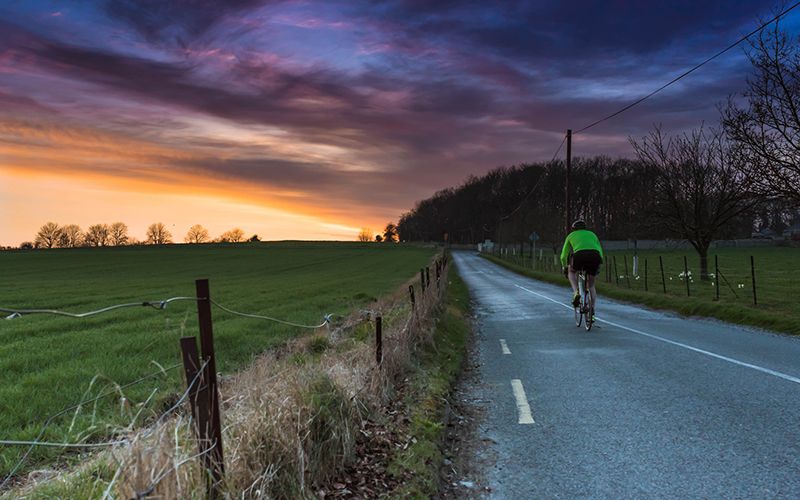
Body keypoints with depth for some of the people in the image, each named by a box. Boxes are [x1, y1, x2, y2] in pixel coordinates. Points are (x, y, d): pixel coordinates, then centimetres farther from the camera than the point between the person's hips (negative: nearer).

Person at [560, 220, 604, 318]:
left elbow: (564, 255, 35)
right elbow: (600, 252, 41)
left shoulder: (571, 235, 31)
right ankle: (593, 311, 16)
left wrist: (565, 268, 48)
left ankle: (576, 292, 7)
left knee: (571, 271, 31)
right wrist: (598, 267, 52)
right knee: (591, 285, 21)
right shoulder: (592, 234, 37)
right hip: (595, 256, 2)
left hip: (579, 255, -2)